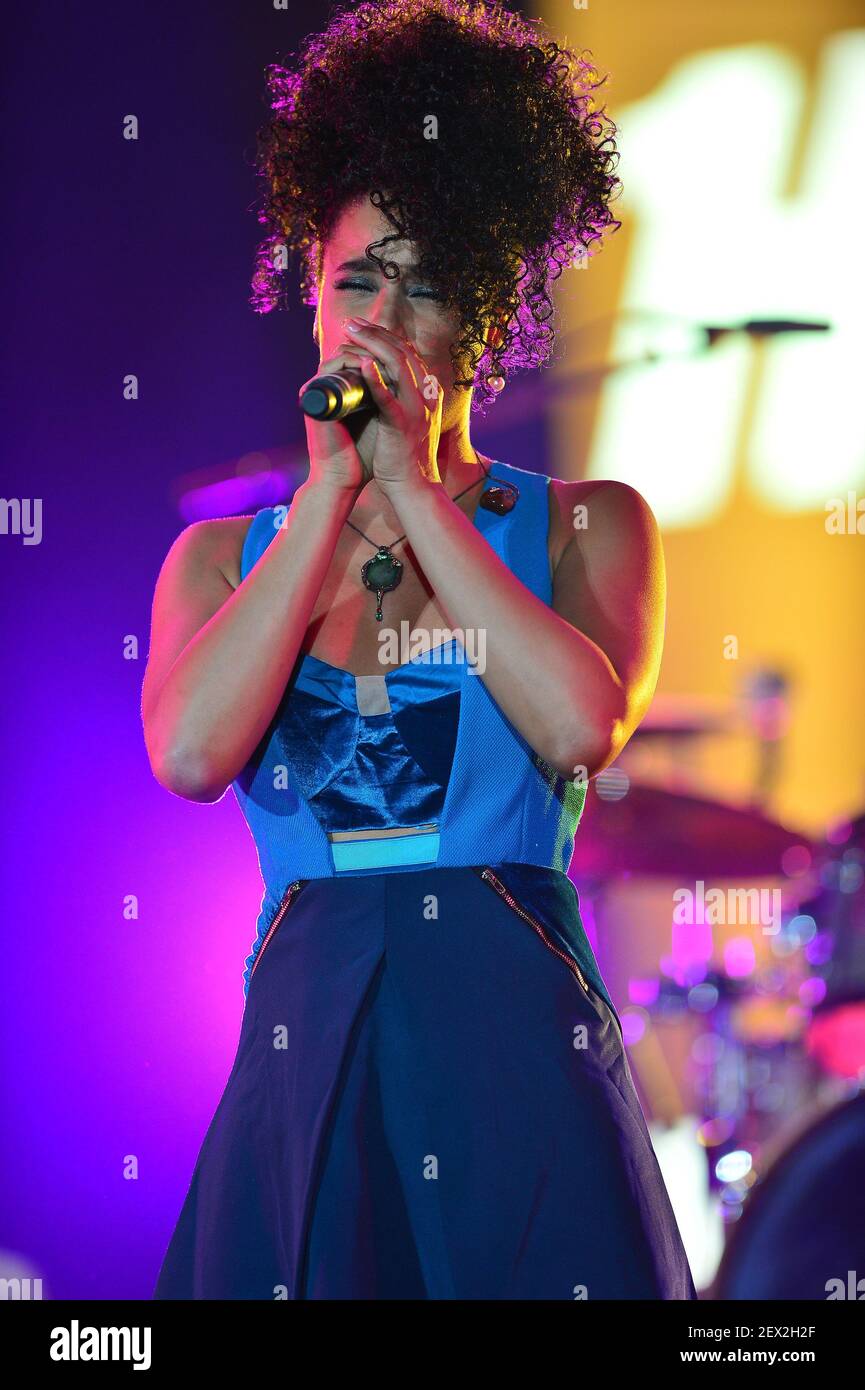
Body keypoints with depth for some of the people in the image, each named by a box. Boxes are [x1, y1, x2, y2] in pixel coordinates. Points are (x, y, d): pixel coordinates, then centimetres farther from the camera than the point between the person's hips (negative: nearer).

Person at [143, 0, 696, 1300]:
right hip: (306, 1056, 1)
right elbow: (190, 753, -7)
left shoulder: (588, 526, 8)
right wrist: (333, 488, -4)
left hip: (519, 1045, -1)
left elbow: (583, 728, -12)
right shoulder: (222, 555, 13)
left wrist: (413, 485, -6)